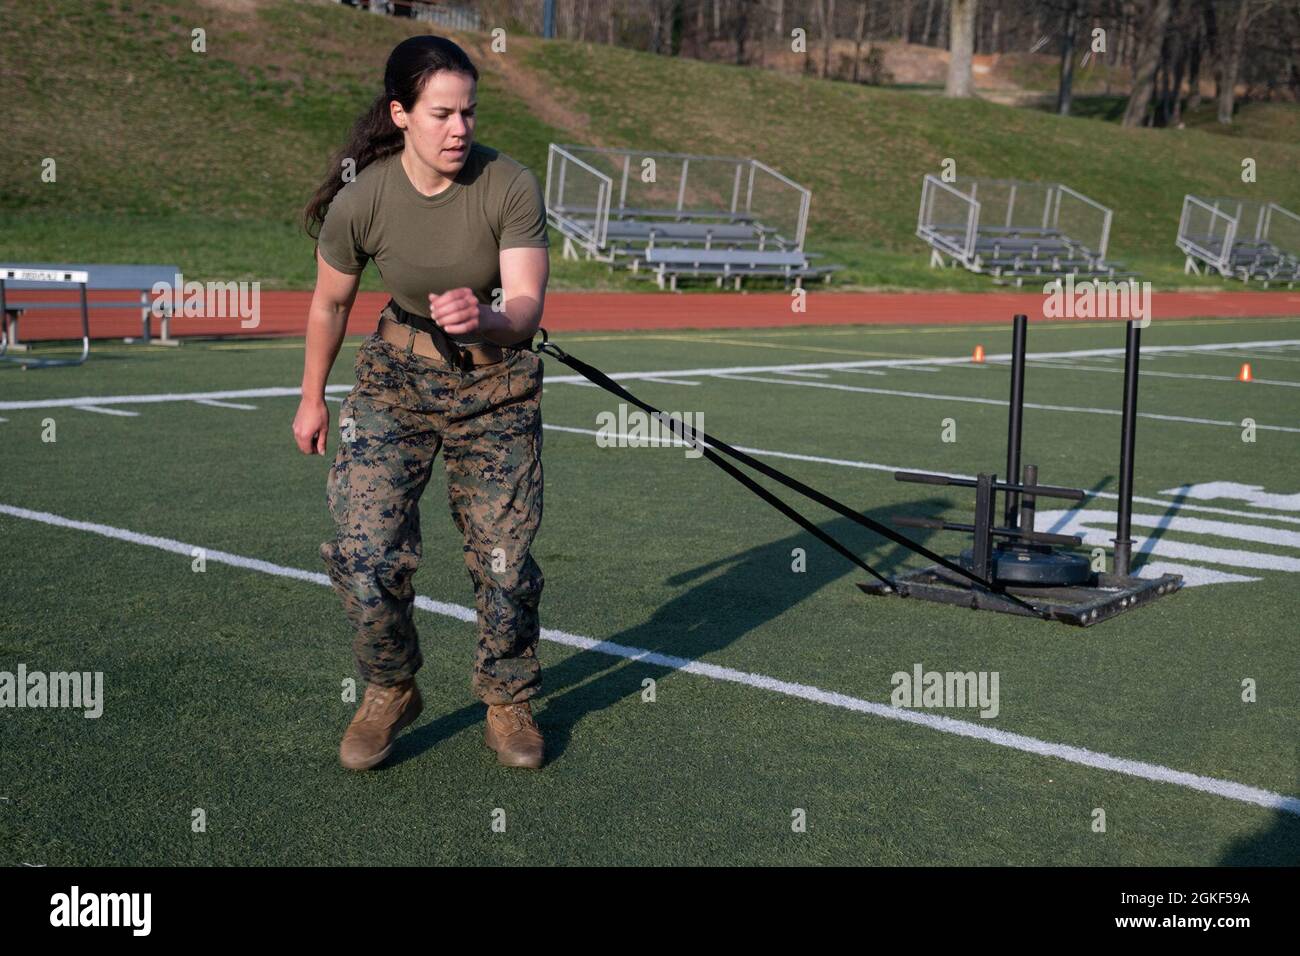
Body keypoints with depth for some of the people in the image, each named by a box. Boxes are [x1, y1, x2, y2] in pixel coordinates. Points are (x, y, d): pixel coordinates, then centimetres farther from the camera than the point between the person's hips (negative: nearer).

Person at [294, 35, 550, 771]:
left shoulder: (511, 186, -20)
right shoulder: (360, 200, -17)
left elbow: (526, 308, -24)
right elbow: (330, 303, 0)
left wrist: (484, 318, -47)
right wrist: (313, 399, 11)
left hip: (497, 385, 0)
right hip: (397, 379, 0)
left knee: (505, 562, 0)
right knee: (365, 553, -11)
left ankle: (508, 703, 26)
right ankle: (390, 692, 16)